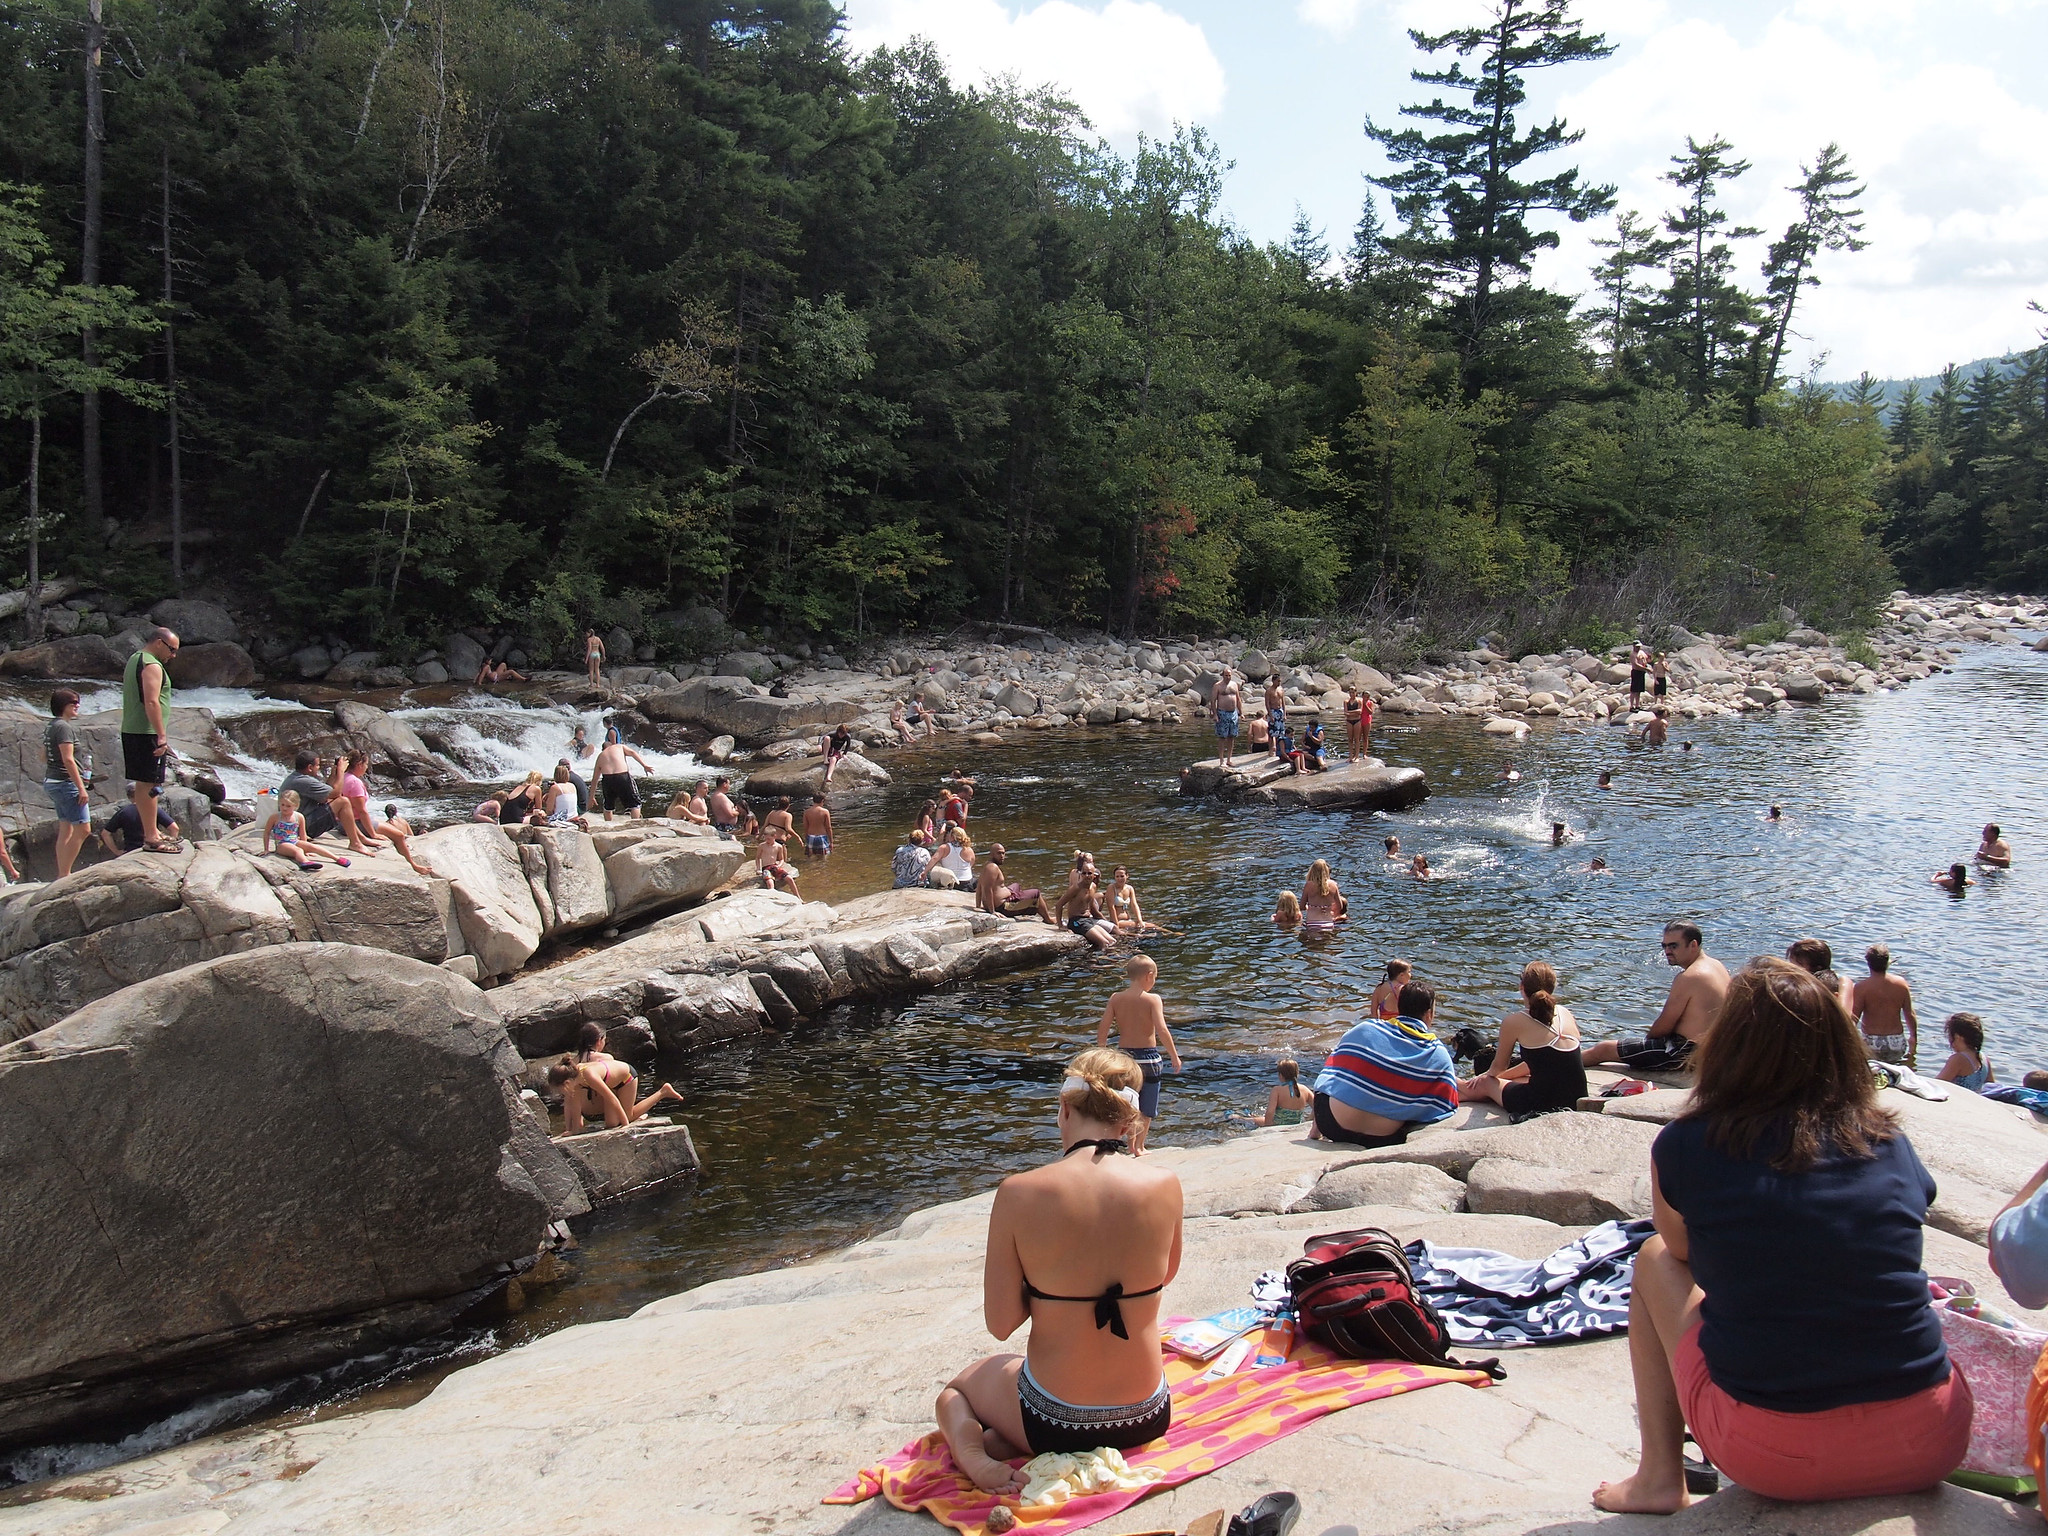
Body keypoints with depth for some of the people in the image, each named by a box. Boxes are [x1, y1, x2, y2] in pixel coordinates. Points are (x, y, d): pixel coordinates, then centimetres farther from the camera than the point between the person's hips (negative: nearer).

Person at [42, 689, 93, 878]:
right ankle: (64, 875, -9)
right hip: (66, 783, -10)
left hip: (51, 782, 10)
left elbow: (44, 758, 22)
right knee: (83, 829, -9)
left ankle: (62, 875, 13)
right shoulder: (64, 727, -15)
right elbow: (68, 759, -20)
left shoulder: (50, 727, 14)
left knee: (66, 830, 12)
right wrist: (81, 787, -20)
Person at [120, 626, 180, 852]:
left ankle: (150, 832, 26)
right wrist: (162, 735, -24)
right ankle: (151, 839, -8)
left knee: (142, 783, 16)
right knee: (150, 784, -9)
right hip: (147, 733, -10)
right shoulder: (152, 666, -13)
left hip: (130, 731, 10)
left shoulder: (134, 660, 19)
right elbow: (151, 702, -22)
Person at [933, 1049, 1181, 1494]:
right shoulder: (1164, 1185, -11)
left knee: (955, 1390, 32)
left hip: (1055, 1423, -2)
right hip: (1147, 1419, 2)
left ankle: (972, 1451, -3)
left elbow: (1000, 1323, -9)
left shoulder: (1019, 1193, -19)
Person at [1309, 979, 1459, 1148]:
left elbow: (1329, 1074, 8)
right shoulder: (1439, 1056, -2)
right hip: (1383, 1139, -1)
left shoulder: (1364, 1028, 0)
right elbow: (1446, 1107, 1)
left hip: (1331, 1126, 1)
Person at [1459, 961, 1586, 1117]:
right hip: (1575, 1103, 6)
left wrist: (1488, 1074, 31)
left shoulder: (1515, 1021, -10)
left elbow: (1499, 1066, 6)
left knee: (1484, 1084, 22)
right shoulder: (1566, 1014, 7)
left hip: (1542, 1105, -6)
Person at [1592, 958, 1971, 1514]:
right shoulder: (1890, 1144, 2)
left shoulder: (1685, 1147, -6)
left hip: (1772, 1454, -3)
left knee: (1654, 1259, 20)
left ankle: (1660, 1476, 17)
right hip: (1932, 1447, 4)